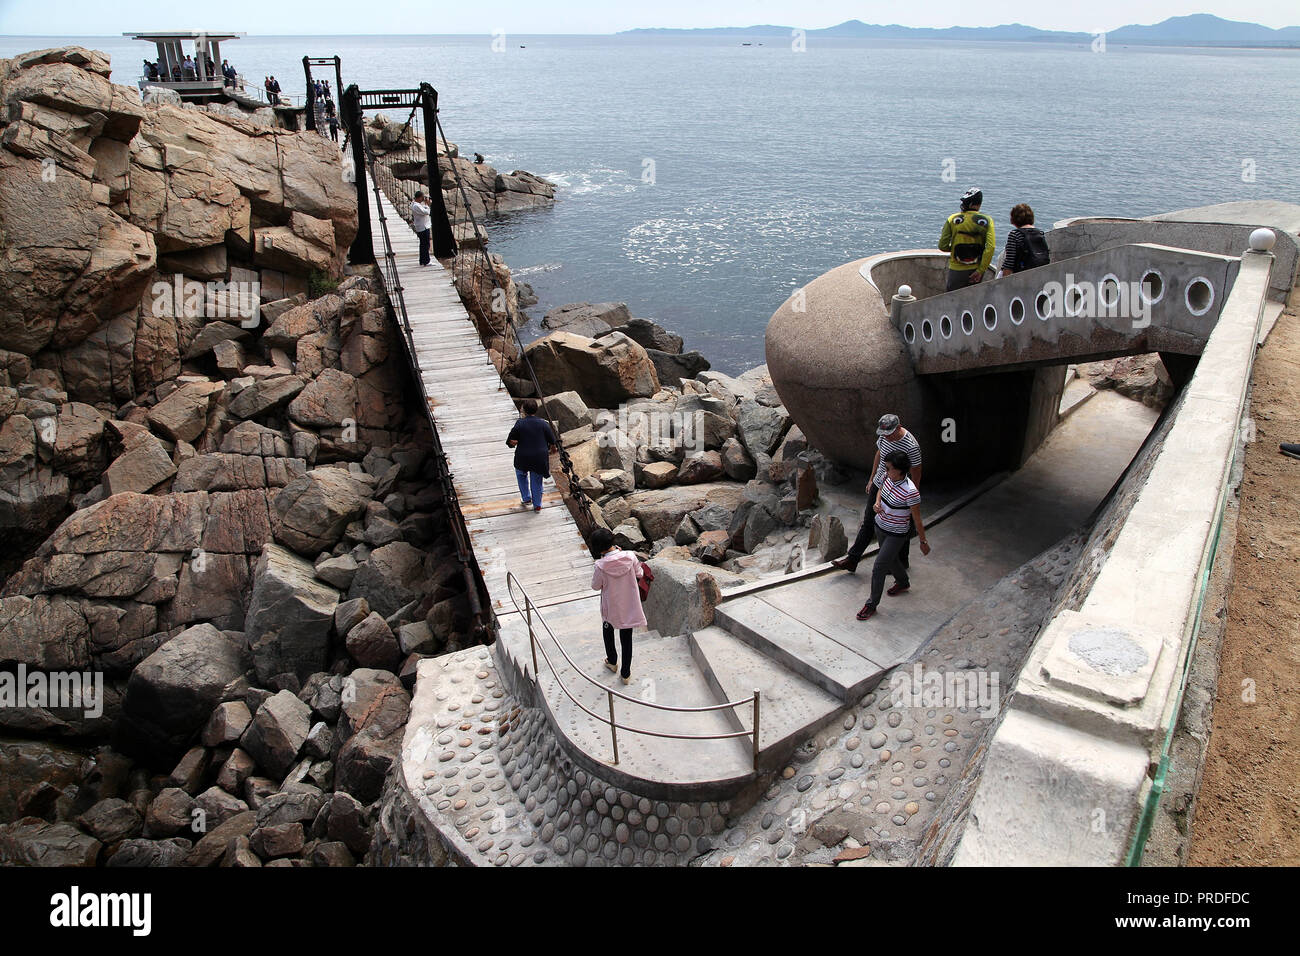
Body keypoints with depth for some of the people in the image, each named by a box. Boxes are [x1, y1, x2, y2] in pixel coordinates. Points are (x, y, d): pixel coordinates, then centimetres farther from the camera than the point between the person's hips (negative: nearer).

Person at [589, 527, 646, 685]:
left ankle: (612, 662, 47)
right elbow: (639, 574, -2)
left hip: (610, 606, -1)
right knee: (626, 638, 16)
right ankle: (626, 674, 26)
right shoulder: (630, 557, -20)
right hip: (629, 606, 2)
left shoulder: (601, 566, -26)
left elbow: (595, 586, -10)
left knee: (608, 630, 29)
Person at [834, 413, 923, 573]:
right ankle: (852, 561, 22)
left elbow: (916, 474, -18)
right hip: (879, 485, 7)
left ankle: (902, 561, 36)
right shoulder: (884, 435, -7)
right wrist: (872, 480, 17)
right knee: (868, 523, 14)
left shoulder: (911, 446, -27)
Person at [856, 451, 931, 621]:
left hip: (896, 535, -8)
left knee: (879, 567, -5)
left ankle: (872, 604, 11)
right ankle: (903, 582, 57)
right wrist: (877, 503, -8)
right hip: (880, 526, 8)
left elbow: (917, 520, -19)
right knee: (890, 559, 28)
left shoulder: (910, 492, -31)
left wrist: (923, 541, -8)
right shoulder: (888, 477, -11)